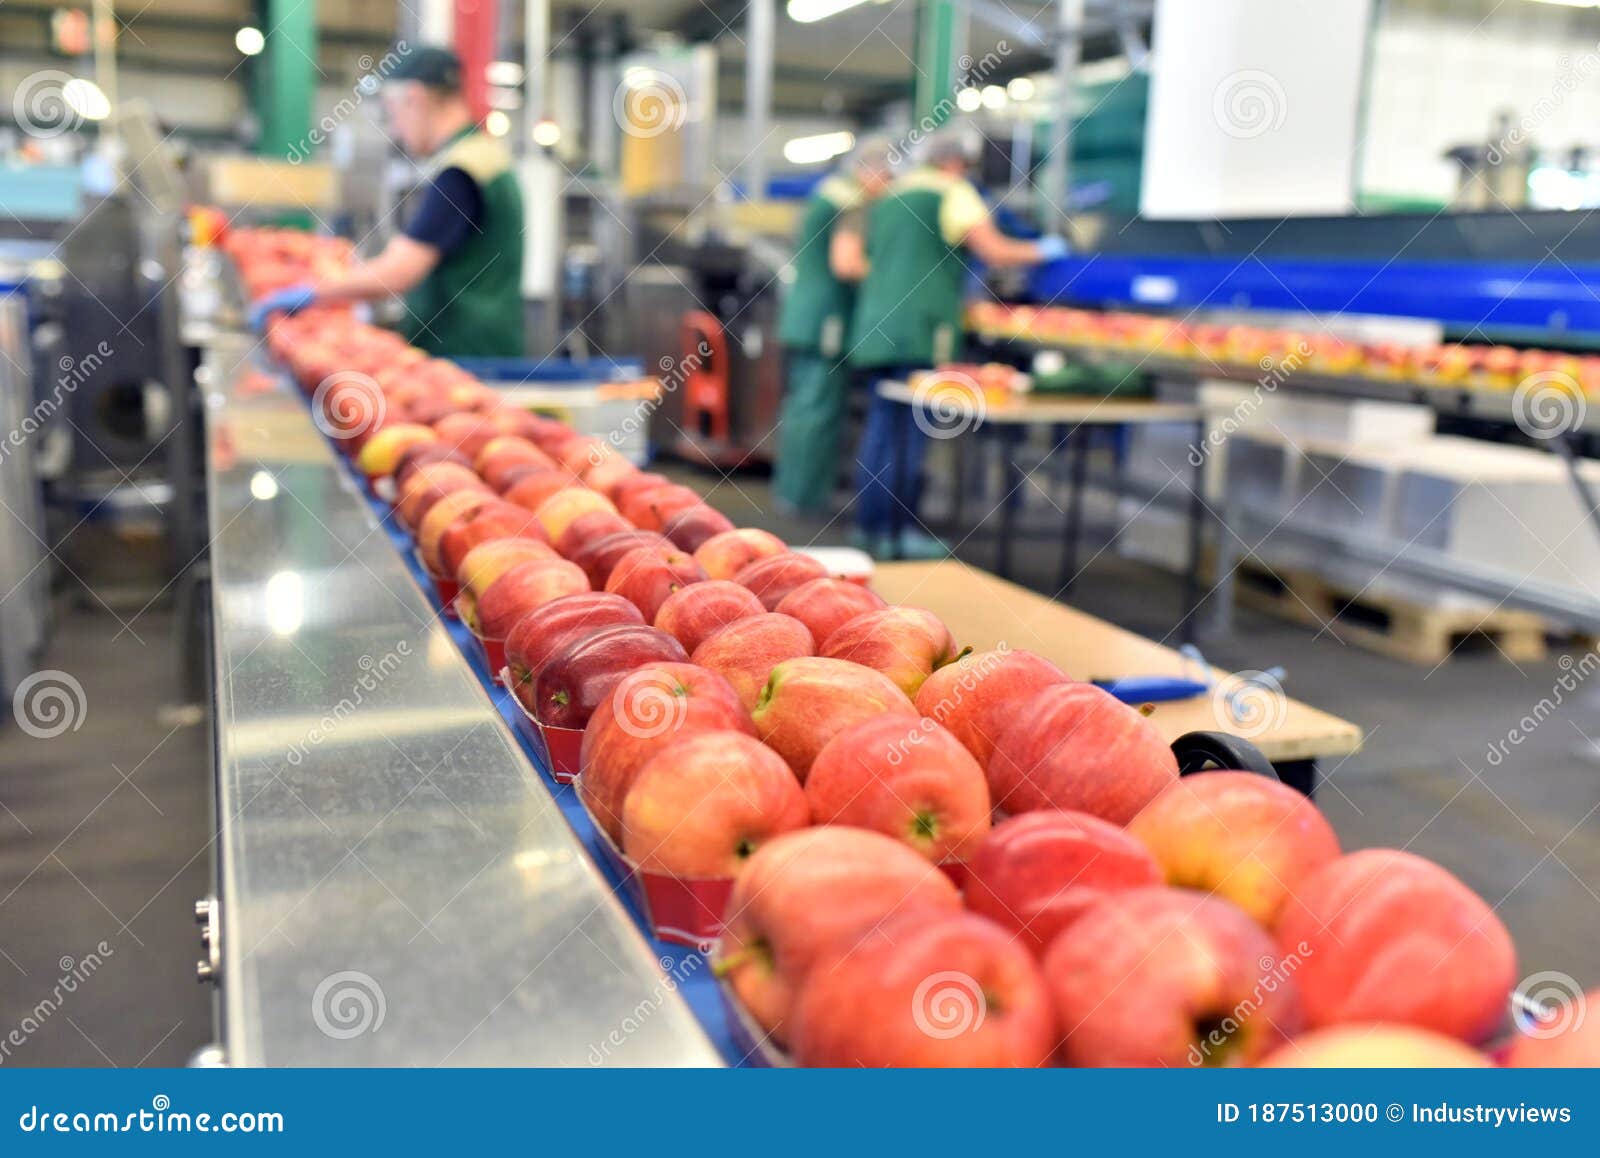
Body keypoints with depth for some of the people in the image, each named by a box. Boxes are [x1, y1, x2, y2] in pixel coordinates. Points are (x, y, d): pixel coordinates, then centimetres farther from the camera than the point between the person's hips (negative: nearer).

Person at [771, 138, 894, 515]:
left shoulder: (826, 193, 19)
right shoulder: (853, 205, -12)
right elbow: (845, 264, -22)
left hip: (800, 317, 10)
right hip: (826, 321, -10)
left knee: (800, 403, 14)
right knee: (820, 408, -6)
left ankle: (789, 488, 21)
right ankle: (804, 496, -2)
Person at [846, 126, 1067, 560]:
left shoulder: (888, 198, 21)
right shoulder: (954, 194, -1)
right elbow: (995, 252, -8)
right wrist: (1044, 250, 10)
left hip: (874, 327, 7)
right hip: (920, 330, -7)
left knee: (881, 423, 11)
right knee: (911, 430, -5)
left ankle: (869, 525, 13)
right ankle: (903, 531, -3)